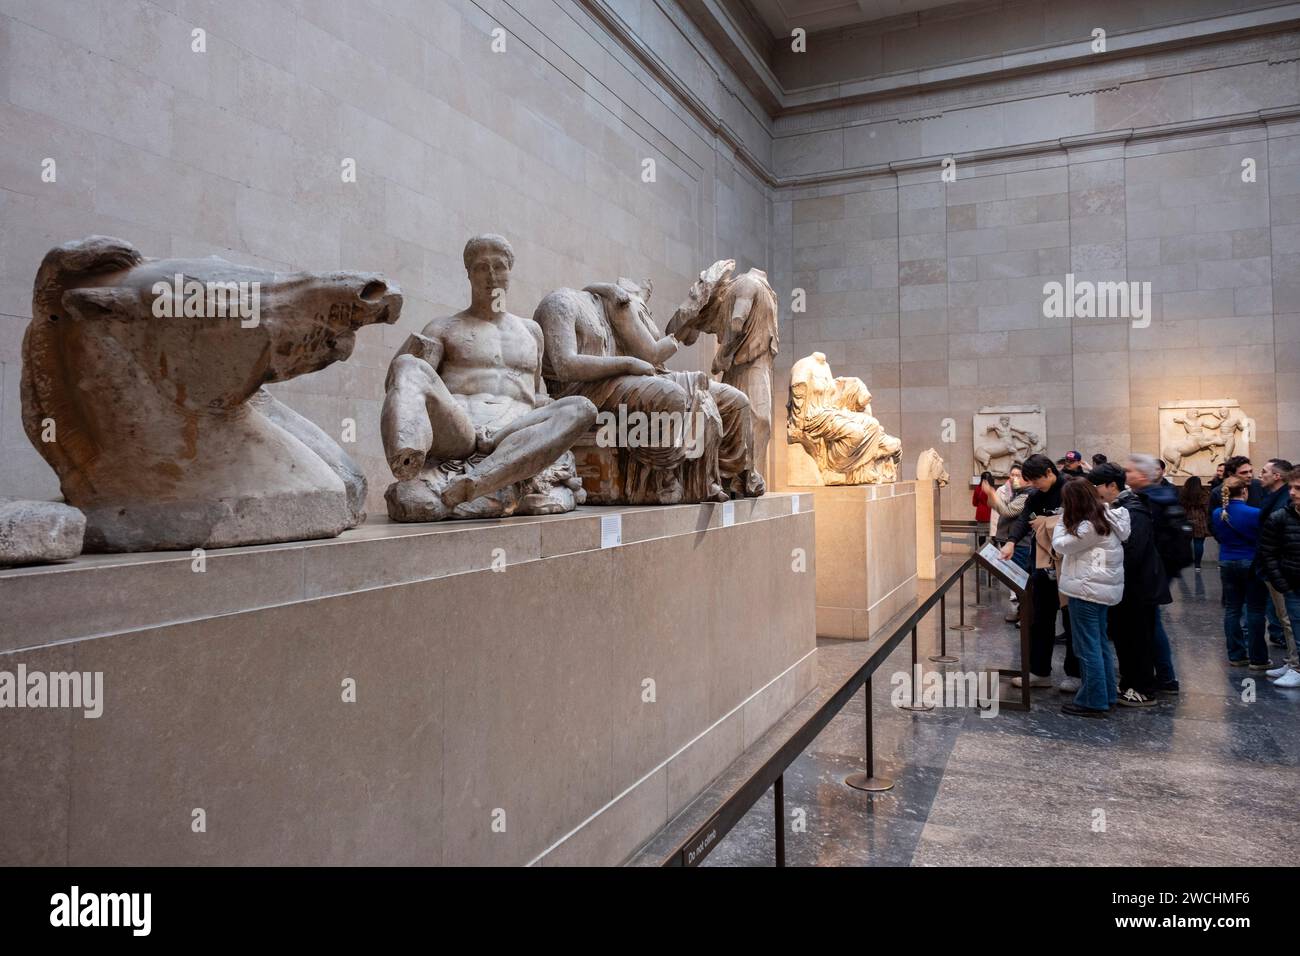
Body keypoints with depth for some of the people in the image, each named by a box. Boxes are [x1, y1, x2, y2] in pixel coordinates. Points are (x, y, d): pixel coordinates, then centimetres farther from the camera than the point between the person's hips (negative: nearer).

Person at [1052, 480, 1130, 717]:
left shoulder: (1089, 526, -20)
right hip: (1102, 588, 10)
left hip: (1088, 590, -10)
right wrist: (1066, 520, 6)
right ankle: (1107, 695, 26)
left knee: (1088, 647, -2)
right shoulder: (1105, 518, 9)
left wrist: (1062, 520, -3)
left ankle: (1092, 702, 4)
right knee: (1100, 644, 18)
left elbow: (1060, 545, -12)